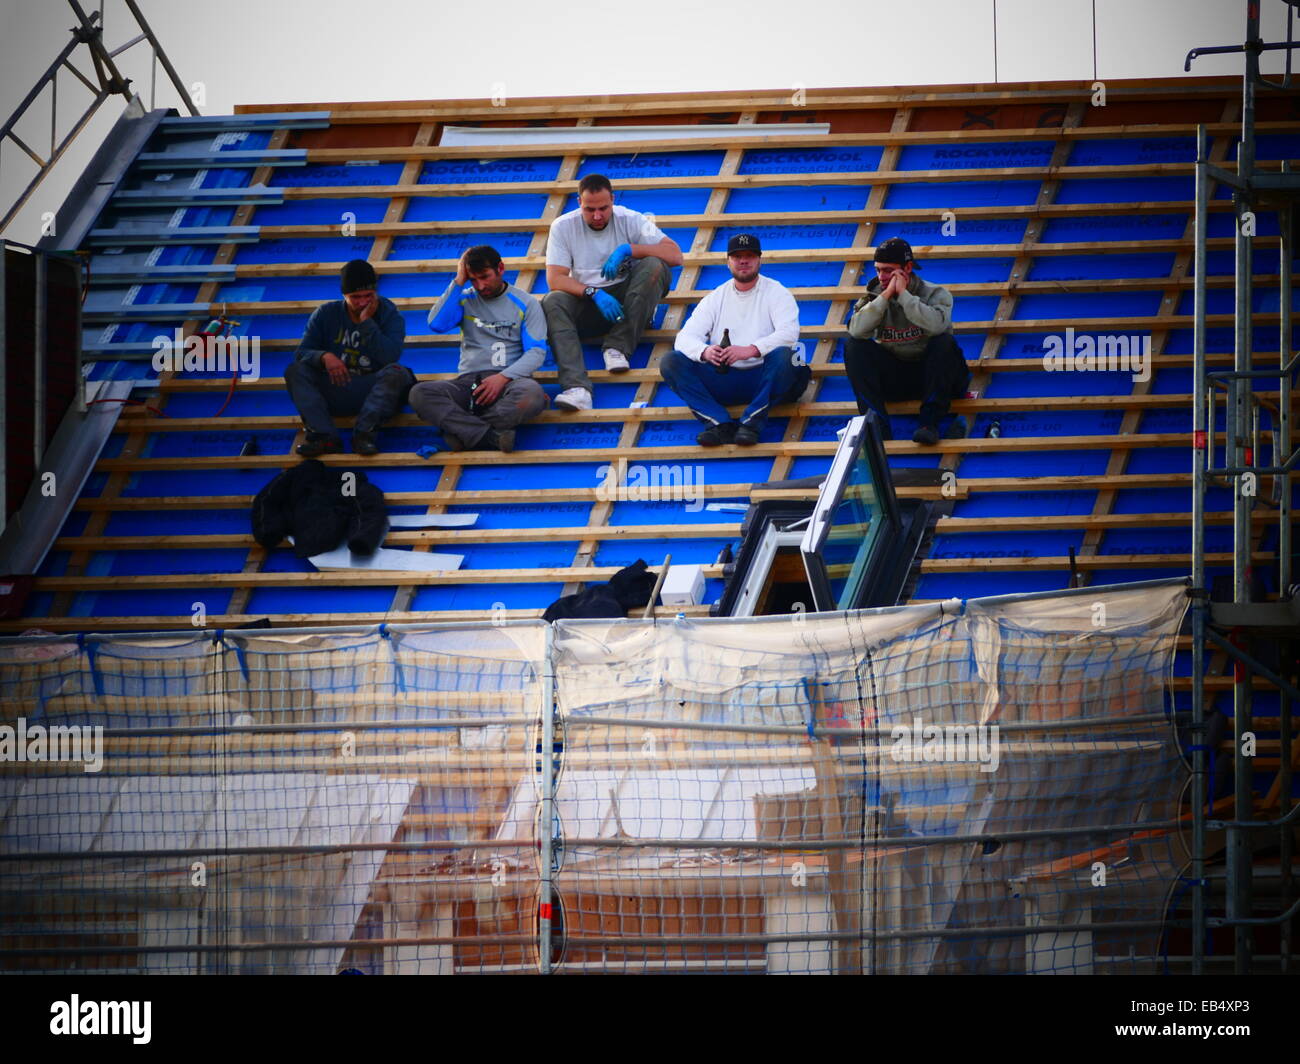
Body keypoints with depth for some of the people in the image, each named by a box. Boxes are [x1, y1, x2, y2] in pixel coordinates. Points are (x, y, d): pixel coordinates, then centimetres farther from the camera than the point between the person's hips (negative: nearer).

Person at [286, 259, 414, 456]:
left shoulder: (388, 315, 1)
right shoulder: (325, 314, 8)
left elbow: (390, 357, -16)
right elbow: (302, 353, -1)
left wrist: (367, 322, -17)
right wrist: (324, 357, -23)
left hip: (373, 390, -2)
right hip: (334, 389, 2)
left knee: (397, 372, -32)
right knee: (294, 370, -20)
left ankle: (364, 432, -41)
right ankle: (324, 436, -37)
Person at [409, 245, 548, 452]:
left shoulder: (525, 303, 10)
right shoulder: (465, 299, 17)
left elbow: (536, 352, 2)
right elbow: (437, 324, -1)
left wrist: (503, 377, -15)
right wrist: (458, 282, 2)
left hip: (509, 379, -2)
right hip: (469, 380, 2)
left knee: (532, 394, -40)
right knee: (419, 393, -29)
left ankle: (463, 431, -28)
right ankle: (493, 437, -37)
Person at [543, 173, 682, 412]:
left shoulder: (630, 220, -4)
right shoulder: (563, 227, -3)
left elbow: (675, 255, -13)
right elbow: (555, 279, -13)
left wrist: (627, 249, -24)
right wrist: (594, 293, -29)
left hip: (626, 298, 0)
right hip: (587, 304, 0)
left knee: (654, 266, -26)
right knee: (552, 303, -31)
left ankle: (617, 347, -27)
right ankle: (576, 387, -48)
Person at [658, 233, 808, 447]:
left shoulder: (775, 292, 7)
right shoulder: (715, 298, 17)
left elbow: (789, 333, -12)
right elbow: (685, 337, 5)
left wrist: (751, 350, -29)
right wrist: (704, 352, -21)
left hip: (762, 377, -3)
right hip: (723, 379, 3)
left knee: (783, 355, -35)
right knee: (670, 361, -17)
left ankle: (751, 423, -34)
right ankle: (721, 424, -32)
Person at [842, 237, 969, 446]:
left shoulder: (936, 294, -6)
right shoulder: (874, 296, 2)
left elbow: (936, 324, -31)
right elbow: (857, 331, -18)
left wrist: (903, 294, -22)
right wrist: (886, 296, -20)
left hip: (929, 373, -2)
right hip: (891, 379, 2)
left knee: (945, 342, -30)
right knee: (853, 345, -18)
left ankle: (929, 423, -35)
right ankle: (877, 426, -29)